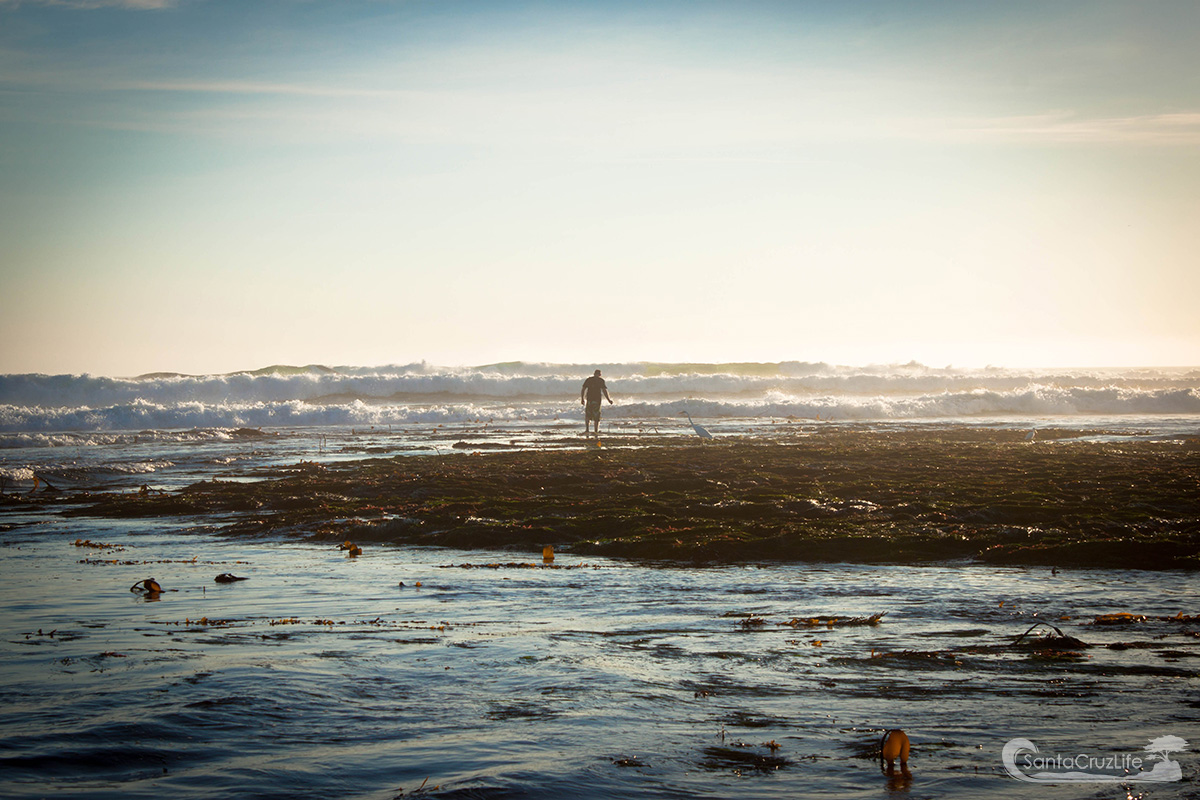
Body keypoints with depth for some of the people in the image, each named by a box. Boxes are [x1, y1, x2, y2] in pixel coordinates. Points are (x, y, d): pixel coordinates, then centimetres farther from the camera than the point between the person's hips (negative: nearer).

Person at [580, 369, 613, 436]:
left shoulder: (588, 380, 8)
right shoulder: (601, 380, -1)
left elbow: (583, 390, 7)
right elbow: (604, 390, -8)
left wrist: (582, 399, 17)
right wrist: (608, 399, -1)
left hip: (589, 400, 2)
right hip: (597, 400, -2)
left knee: (587, 415, 12)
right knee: (596, 416, 7)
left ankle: (586, 430, 1)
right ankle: (596, 431, 5)